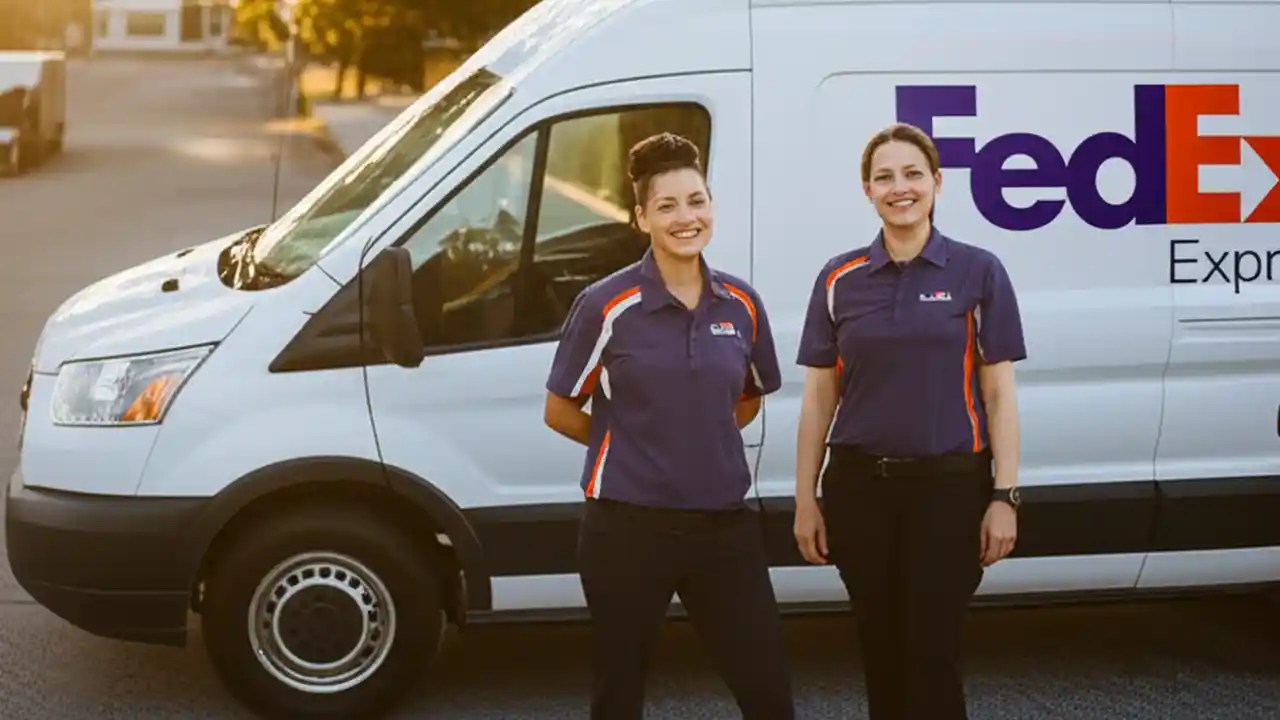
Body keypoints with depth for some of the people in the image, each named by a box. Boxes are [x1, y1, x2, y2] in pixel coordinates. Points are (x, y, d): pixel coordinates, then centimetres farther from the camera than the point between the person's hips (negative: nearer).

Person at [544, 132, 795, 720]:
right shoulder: (606, 305, -9)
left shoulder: (741, 304, 3)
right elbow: (560, 412, 1)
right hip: (628, 529, -3)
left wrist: (700, 443, 9)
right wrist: (636, 446, 6)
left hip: (724, 525, 3)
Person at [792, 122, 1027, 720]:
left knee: (932, 654, -4)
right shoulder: (840, 280, 5)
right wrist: (805, 500, 4)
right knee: (881, 651, 9)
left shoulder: (978, 273, -1)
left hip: (949, 485, -3)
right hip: (859, 487, 3)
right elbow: (818, 397, 8)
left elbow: (998, 394, -2)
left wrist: (1004, 497, -8)